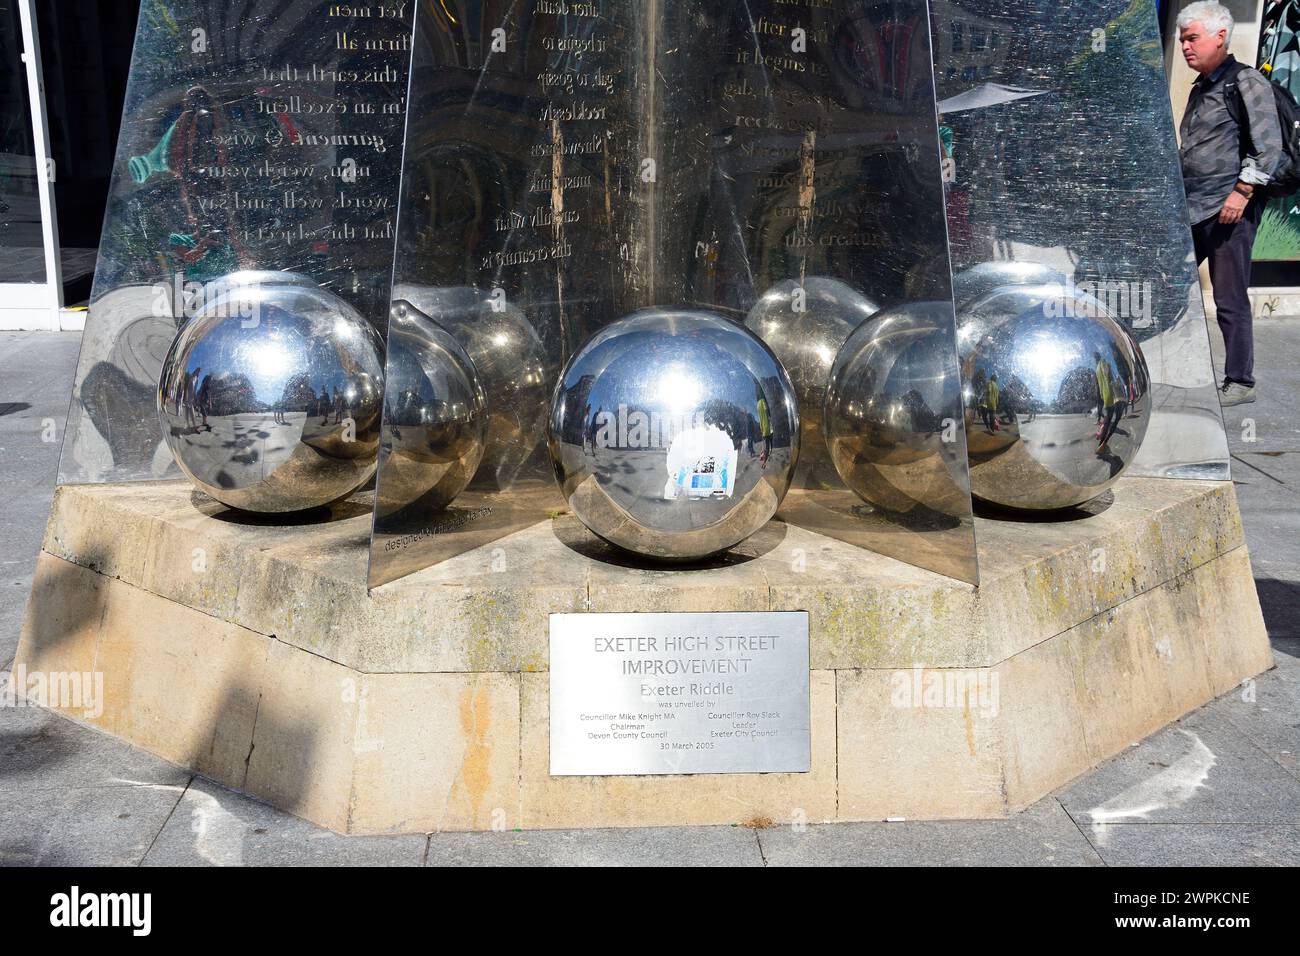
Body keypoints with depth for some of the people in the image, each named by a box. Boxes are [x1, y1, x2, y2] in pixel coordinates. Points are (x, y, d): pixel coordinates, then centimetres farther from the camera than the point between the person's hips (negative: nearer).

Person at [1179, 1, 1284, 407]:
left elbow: (1269, 145, -11)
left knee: (1230, 299, -4)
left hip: (1229, 210, -8)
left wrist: (1242, 191, -18)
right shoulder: (1199, 89, 18)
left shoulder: (1245, 81, -6)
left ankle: (1240, 383, 4)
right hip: (1192, 210, 8)